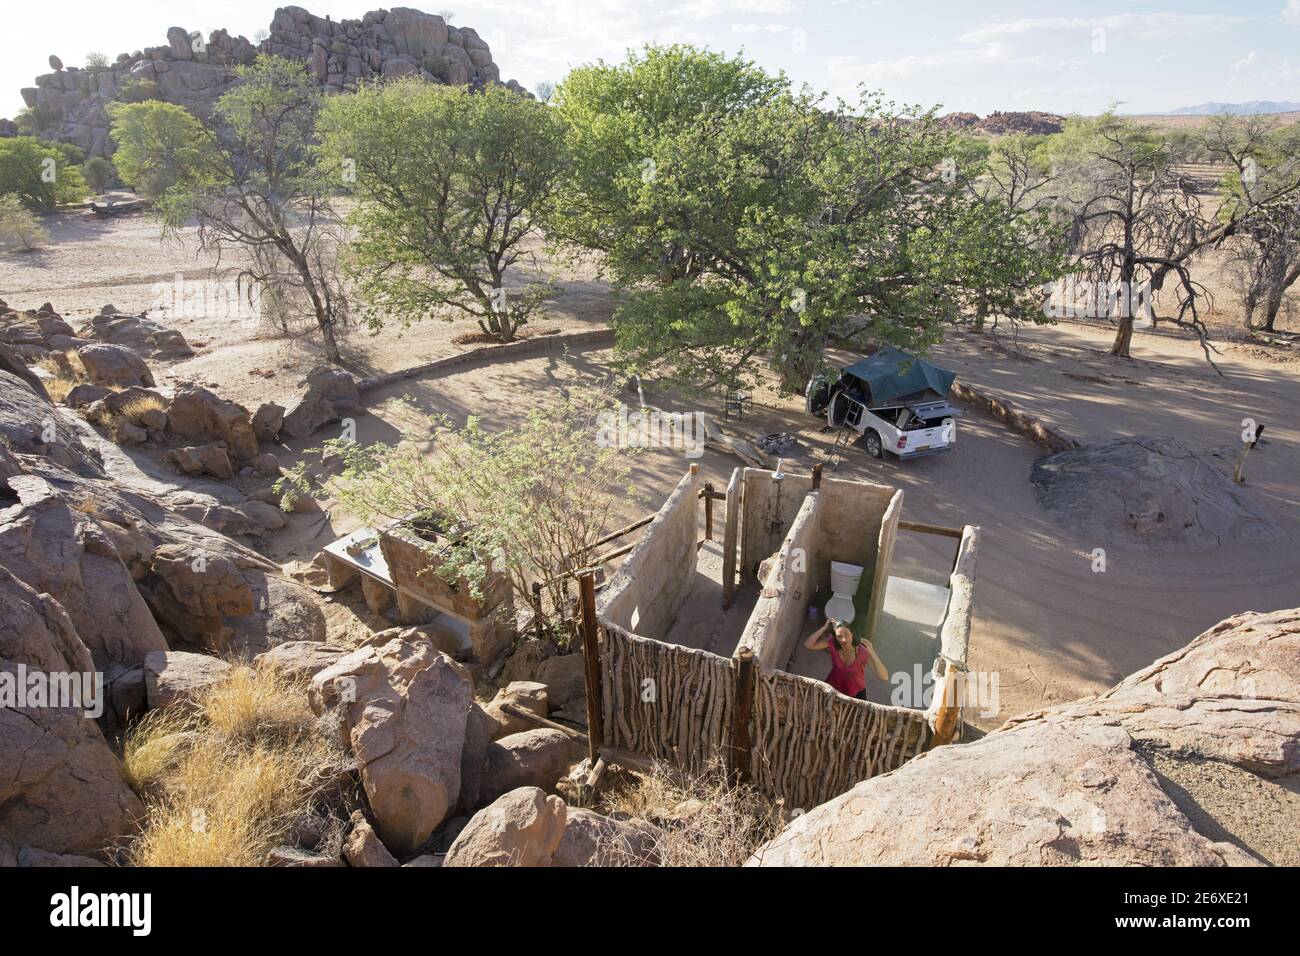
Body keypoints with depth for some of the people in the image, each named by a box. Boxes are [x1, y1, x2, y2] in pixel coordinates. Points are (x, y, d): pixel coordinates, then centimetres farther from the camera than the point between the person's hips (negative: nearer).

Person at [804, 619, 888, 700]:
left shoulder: (864, 651, -31)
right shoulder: (832, 644, -24)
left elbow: (885, 677, -37)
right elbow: (807, 645, -30)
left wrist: (872, 652, -48)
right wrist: (824, 627, -34)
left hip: (856, 693, -1)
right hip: (833, 688, 1)